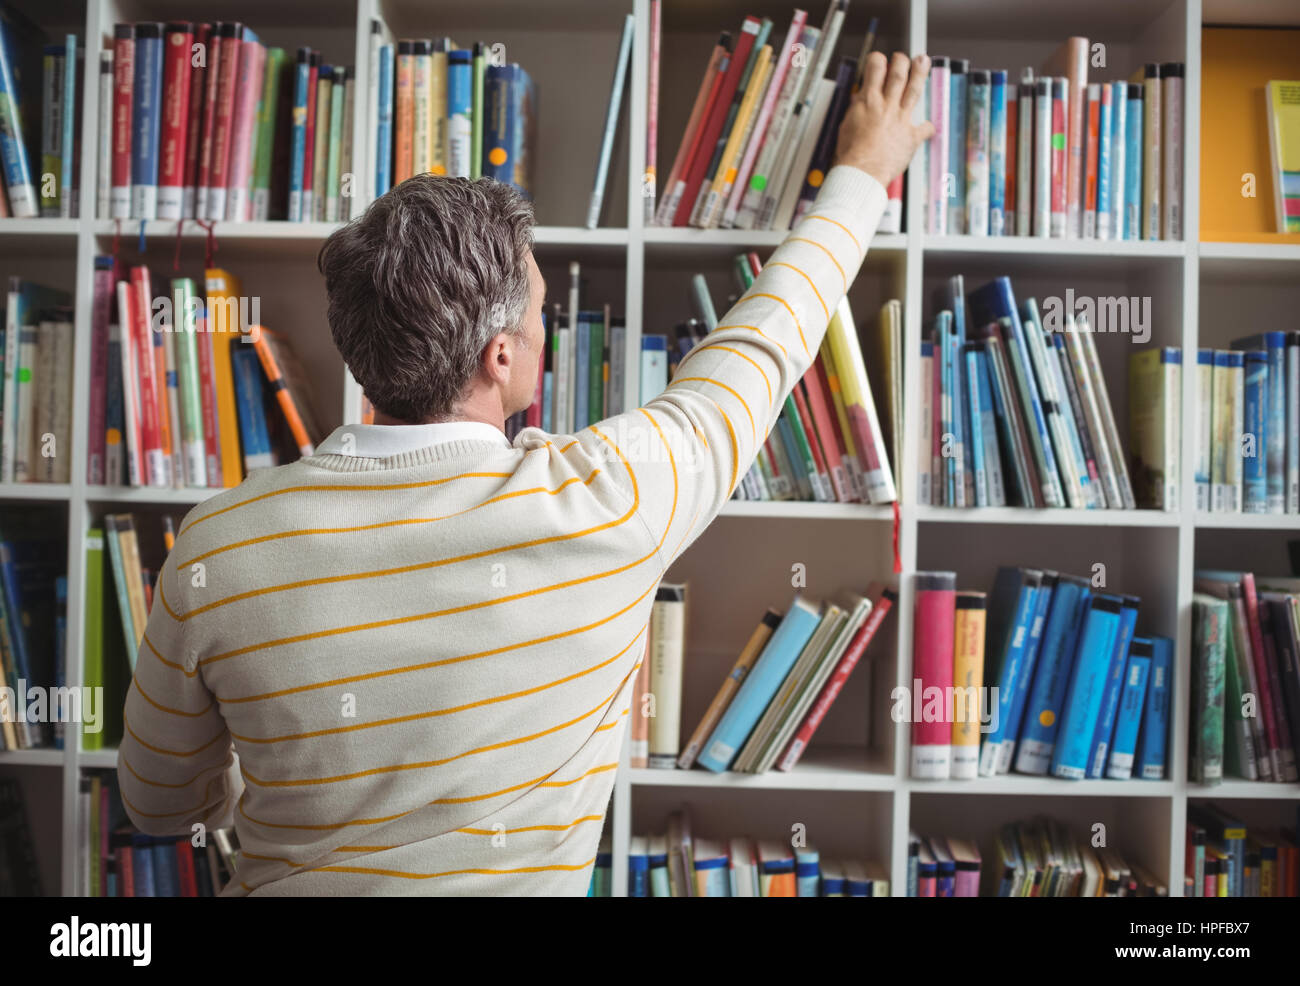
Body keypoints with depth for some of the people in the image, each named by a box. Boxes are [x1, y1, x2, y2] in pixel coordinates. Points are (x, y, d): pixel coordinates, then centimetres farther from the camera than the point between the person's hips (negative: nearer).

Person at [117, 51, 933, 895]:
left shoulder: (217, 548, -19)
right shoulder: (606, 504, -25)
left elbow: (159, 801, -3)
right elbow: (761, 349, -7)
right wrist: (863, 169, 9)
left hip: (292, 877, 2)